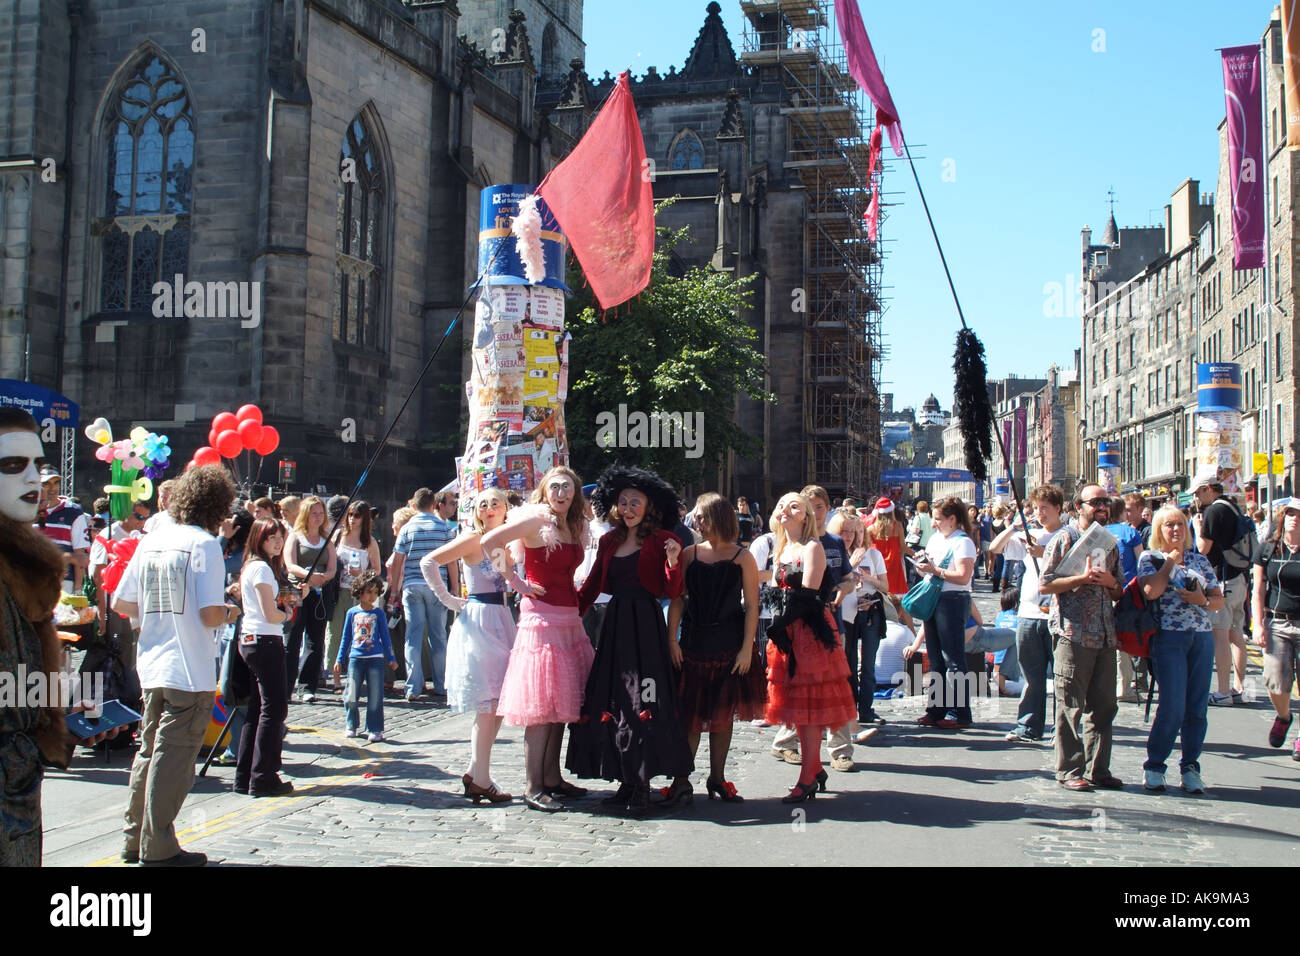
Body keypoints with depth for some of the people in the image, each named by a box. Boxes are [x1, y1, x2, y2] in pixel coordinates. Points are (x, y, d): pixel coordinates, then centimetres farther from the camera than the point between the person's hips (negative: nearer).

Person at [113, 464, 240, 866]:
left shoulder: (150, 542, 8)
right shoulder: (204, 544, -12)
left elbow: (120, 603, 11)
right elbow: (210, 614, -19)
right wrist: (230, 613, 2)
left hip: (152, 666, 7)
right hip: (190, 670, -7)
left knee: (150, 750, 18)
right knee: (174, 756, 0)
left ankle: (136, 838, 25)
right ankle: (158, 848, 7)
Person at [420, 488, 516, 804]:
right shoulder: (474, 538, -9)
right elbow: (428, 562, -16)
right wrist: (449, 600, -12)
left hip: (500, 620, 8)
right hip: (478, 620, -8)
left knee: (497, 703, 9)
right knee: (487, 704, -7)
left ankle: (476, 773, 17)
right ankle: (481, 779, -1)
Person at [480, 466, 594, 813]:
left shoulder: (575, 526, 14)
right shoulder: (537, 518, -8)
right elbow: (490, 542, -16)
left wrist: (578, 598, 12)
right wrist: (515, 582, -12)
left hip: (569, 619, 8)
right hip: (542, 617, -8)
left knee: (562, 702, 10)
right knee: (541, 706, -6)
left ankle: (552, 777, 19)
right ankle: (533, 787, -1)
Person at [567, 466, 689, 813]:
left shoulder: (662, 541, -2)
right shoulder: (609, 541, 12)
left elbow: (672, 592, -7)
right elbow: (592, 585, 17)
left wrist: (673, 561, -22)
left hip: (646, 625, -6)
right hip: (614, 624, 6)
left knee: (644, 703, -7)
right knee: (612, 702, 6)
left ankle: (641, 784, -1)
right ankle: (630, 781, 15)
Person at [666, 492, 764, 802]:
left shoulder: (742, 557, -1)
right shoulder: (690, 554, 5)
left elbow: (751, 606, -3)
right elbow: (678, 599, 4)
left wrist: (747, 648, -9)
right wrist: (671, 639, -5)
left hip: (729, 645, -1)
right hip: (694, 642, 1)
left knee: (724, 715, 7)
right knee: (691, 714, 0)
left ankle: (717, 780, 17)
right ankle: (682, 780, 6)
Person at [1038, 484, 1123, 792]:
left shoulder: (1110, 543, 17)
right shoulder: (1065, 539, -2)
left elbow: (1119, 593, 21)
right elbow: (1045, 584, -9)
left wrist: (1110, 582, -1)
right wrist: (1084, 577, -17)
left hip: (1105, 636, 6)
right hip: (1074, 635, -6)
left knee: (1103, 706, 8)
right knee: (1071, 707, -1)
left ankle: (1098, 769, 16)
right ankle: (1069, 770, 6)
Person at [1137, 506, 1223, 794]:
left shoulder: (1199, 559, 15)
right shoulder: (1150, 558, 4)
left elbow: (1219, 598, 13)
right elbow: (1150, 591, -14)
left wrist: (1203, 601, -8)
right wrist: (1170, 561, -6)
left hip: (1202, 638, 4)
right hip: (1169, 638, -4)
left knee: (1197, 707, 4)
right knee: (1173, 707, -10)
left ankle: (1191, 767, 15)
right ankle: (1154, 767, 3)